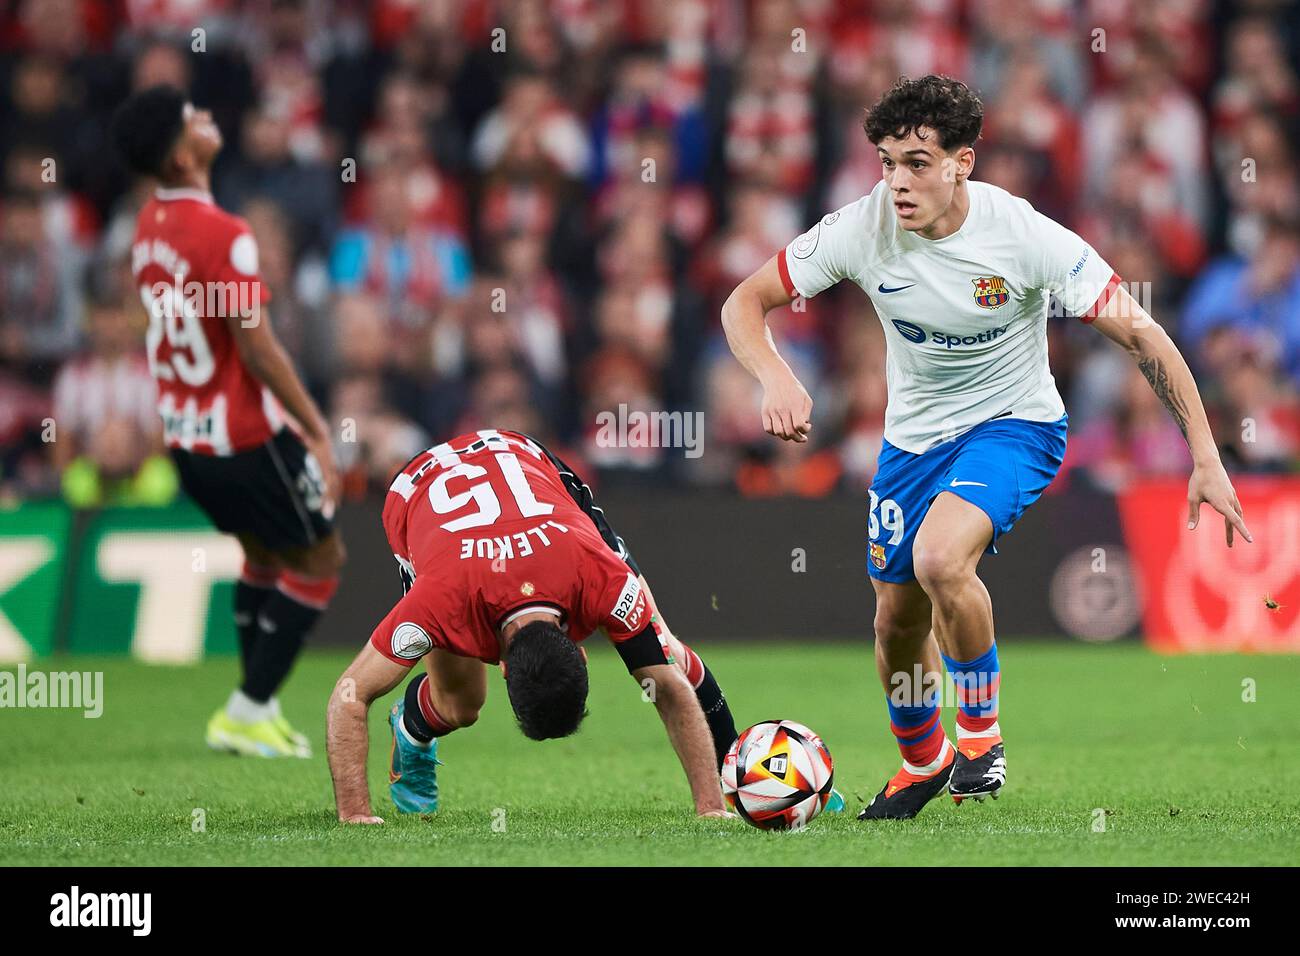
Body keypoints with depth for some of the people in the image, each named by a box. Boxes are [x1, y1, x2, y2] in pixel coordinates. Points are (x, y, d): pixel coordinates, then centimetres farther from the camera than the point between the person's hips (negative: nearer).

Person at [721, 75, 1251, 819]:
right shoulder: (863, 229, -19)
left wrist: (1206, 458, -20)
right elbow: (745, 304, -9)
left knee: (940, 559, -32)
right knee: (897, 622, 11)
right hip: (913, 436, 4)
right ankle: (922, 761, 42)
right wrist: (775, 378, -31)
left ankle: (981, 730, -8)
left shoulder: (1024, 237, -25)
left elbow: (1141, 335, -18)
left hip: (1012, 424, -4)